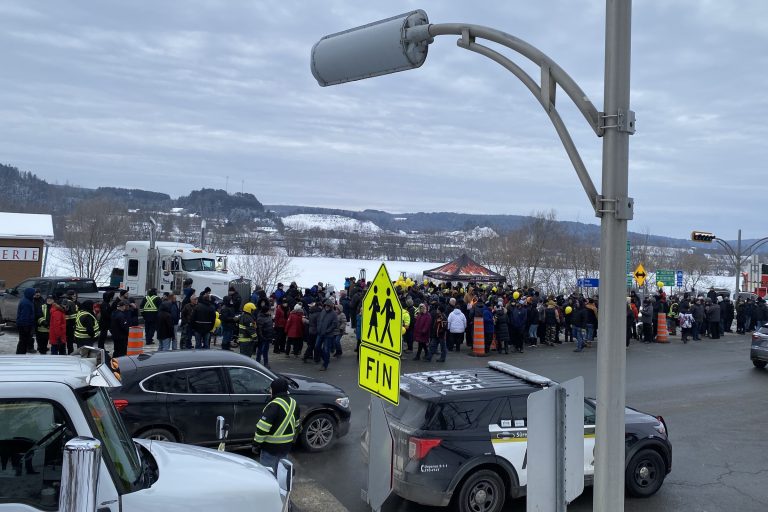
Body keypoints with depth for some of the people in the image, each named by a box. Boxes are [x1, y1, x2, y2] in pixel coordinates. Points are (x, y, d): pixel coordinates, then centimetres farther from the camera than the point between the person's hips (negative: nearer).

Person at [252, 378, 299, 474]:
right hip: (286, 446, 8)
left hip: (271, 448, -8)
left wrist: (256, 444, -13)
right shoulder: (293, 403, 3)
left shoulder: (274, 405, -23)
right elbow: (296, 425, 15)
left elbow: (262, 428, -24)